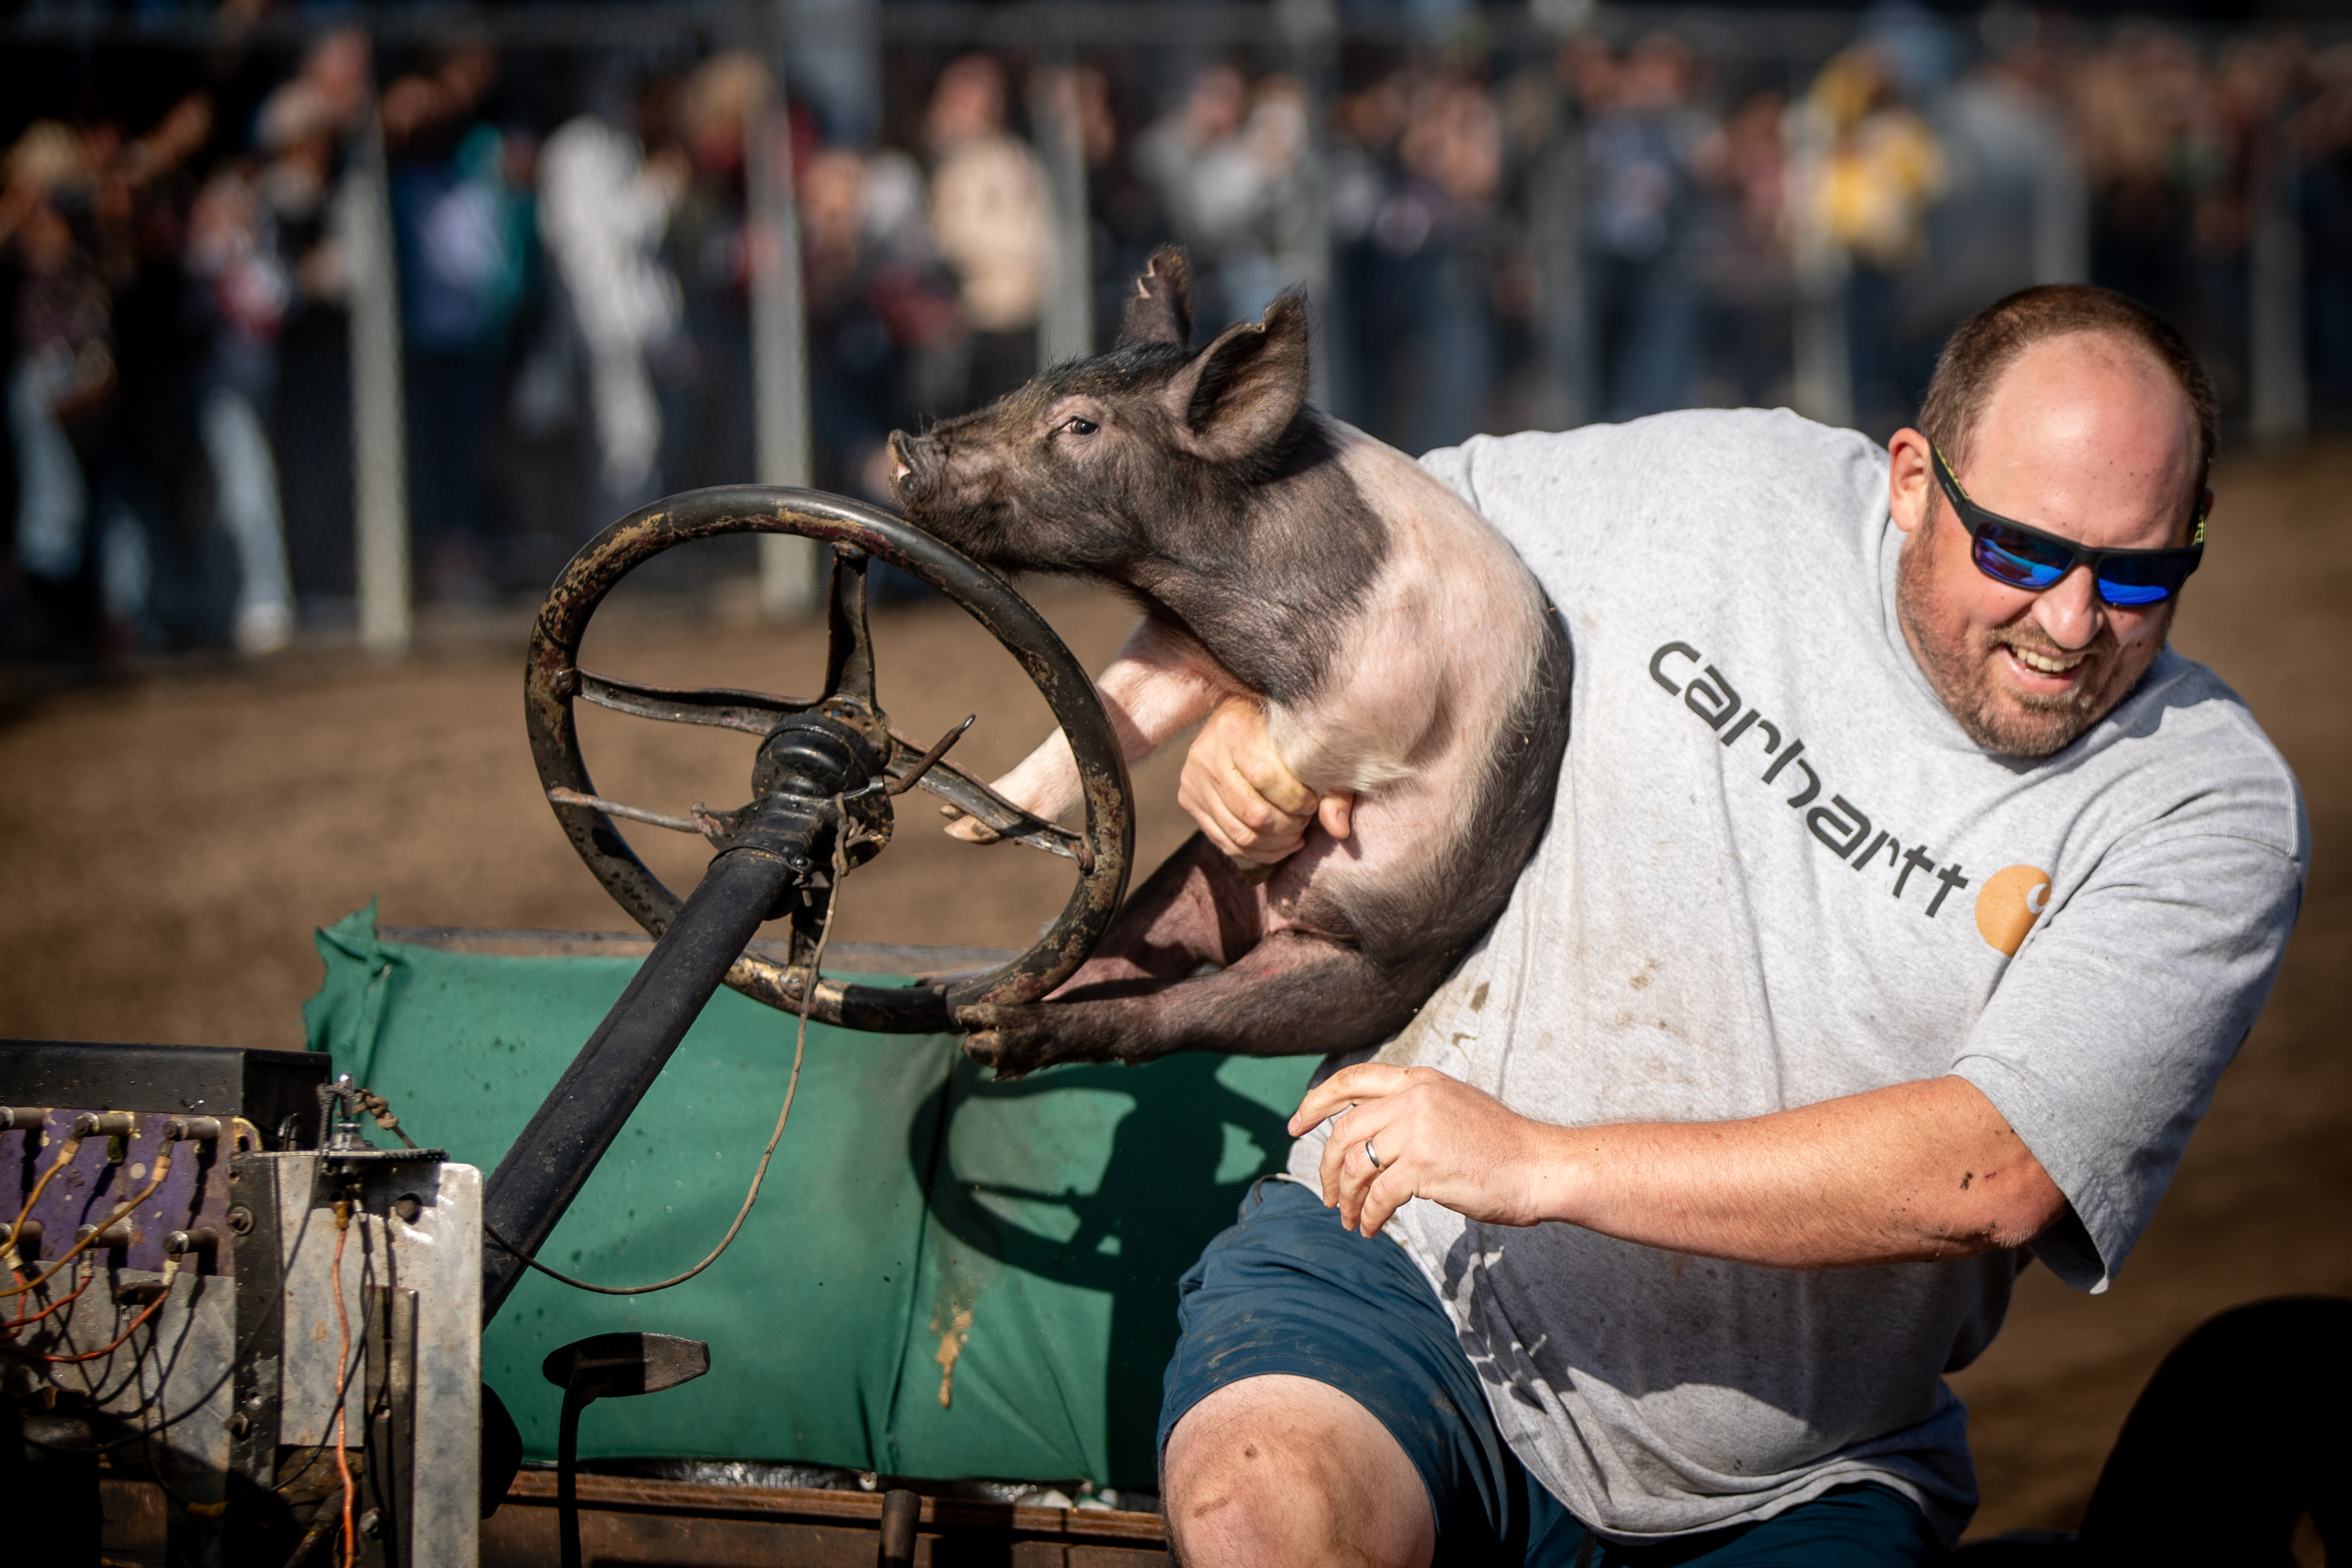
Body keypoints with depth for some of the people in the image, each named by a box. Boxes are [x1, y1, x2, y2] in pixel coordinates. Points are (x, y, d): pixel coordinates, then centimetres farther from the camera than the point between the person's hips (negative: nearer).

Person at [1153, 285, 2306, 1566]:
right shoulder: (1715, 491, -2)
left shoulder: (2212, 809, -9)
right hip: (1405, 1269, 0)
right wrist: (1260, 712, -3)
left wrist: (1544, 1166, -25)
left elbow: (1999, 1176, -21)